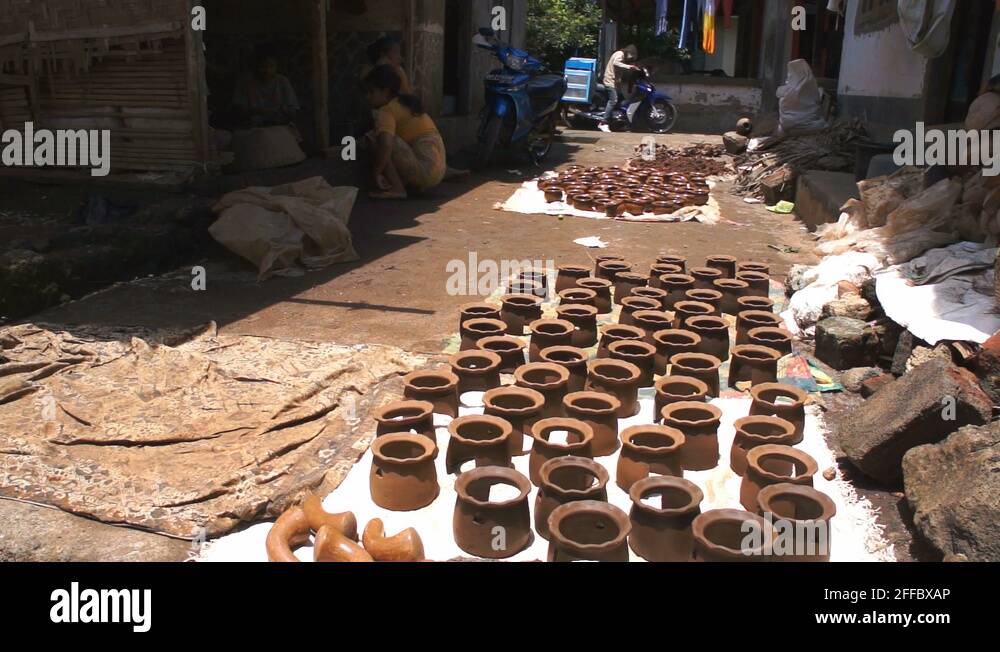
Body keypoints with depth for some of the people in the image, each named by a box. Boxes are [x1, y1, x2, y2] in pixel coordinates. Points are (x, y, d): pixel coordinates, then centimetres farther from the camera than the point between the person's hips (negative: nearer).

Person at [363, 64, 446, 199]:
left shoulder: (386, 111, -8)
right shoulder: (405, 103, 21)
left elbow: (386, 144, -26)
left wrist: (376, 173, -16)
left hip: (424, 171, -10)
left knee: (375, 136, -10)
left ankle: (397, 189, -14)